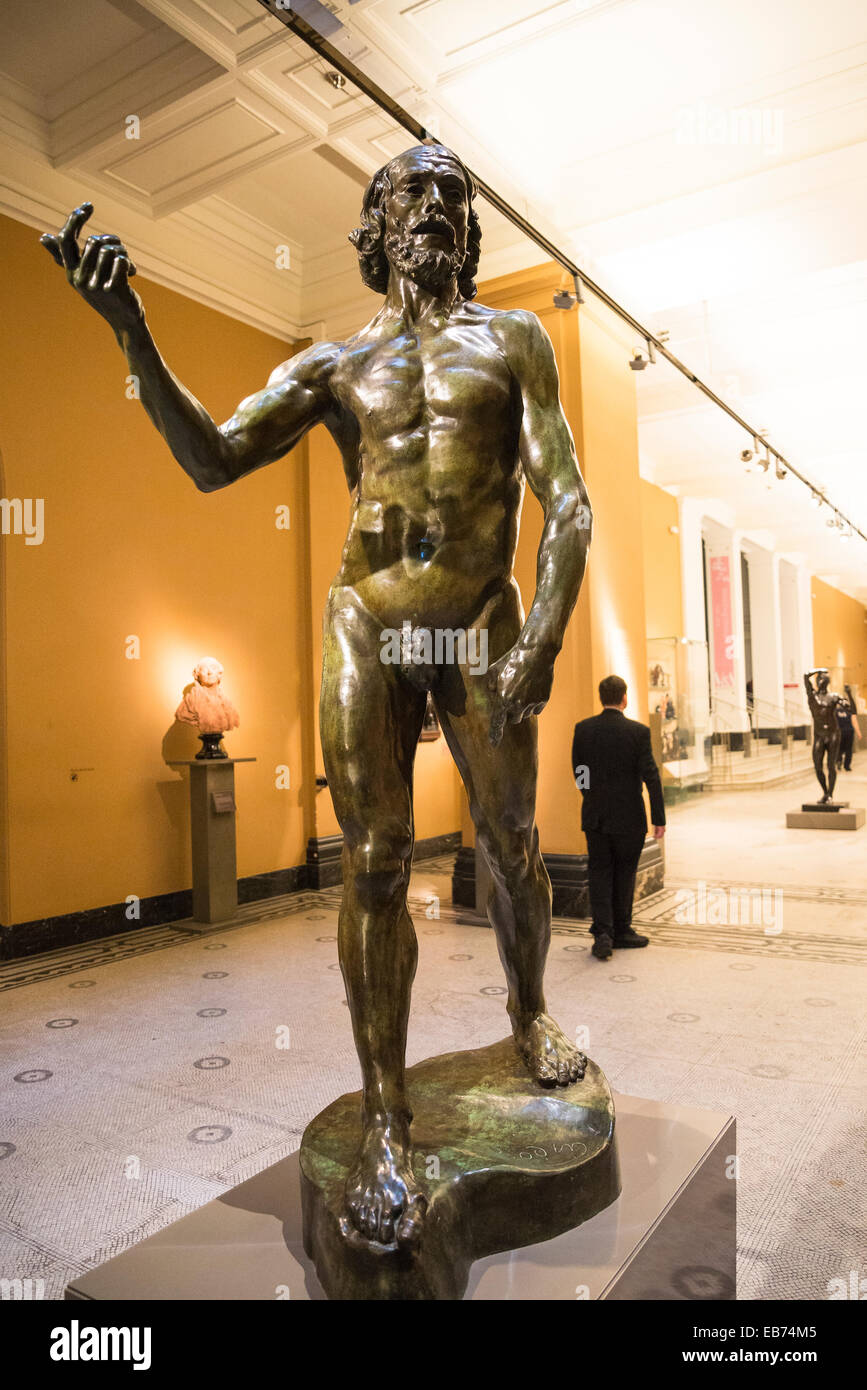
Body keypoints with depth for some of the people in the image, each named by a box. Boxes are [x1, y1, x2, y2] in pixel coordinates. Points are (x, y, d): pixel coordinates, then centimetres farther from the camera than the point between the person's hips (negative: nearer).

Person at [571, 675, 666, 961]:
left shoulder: (583, 729, -2)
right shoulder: (638, 731, -11)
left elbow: (578, 771, 7)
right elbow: (651, 776, -12)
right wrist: (659, 818, -8)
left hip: (594, 816, 2)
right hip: (628, 818, -2)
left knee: (600, 873, 9)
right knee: (624, 873, 14)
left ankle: (603, 934, -1)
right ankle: (621, 930, 26)